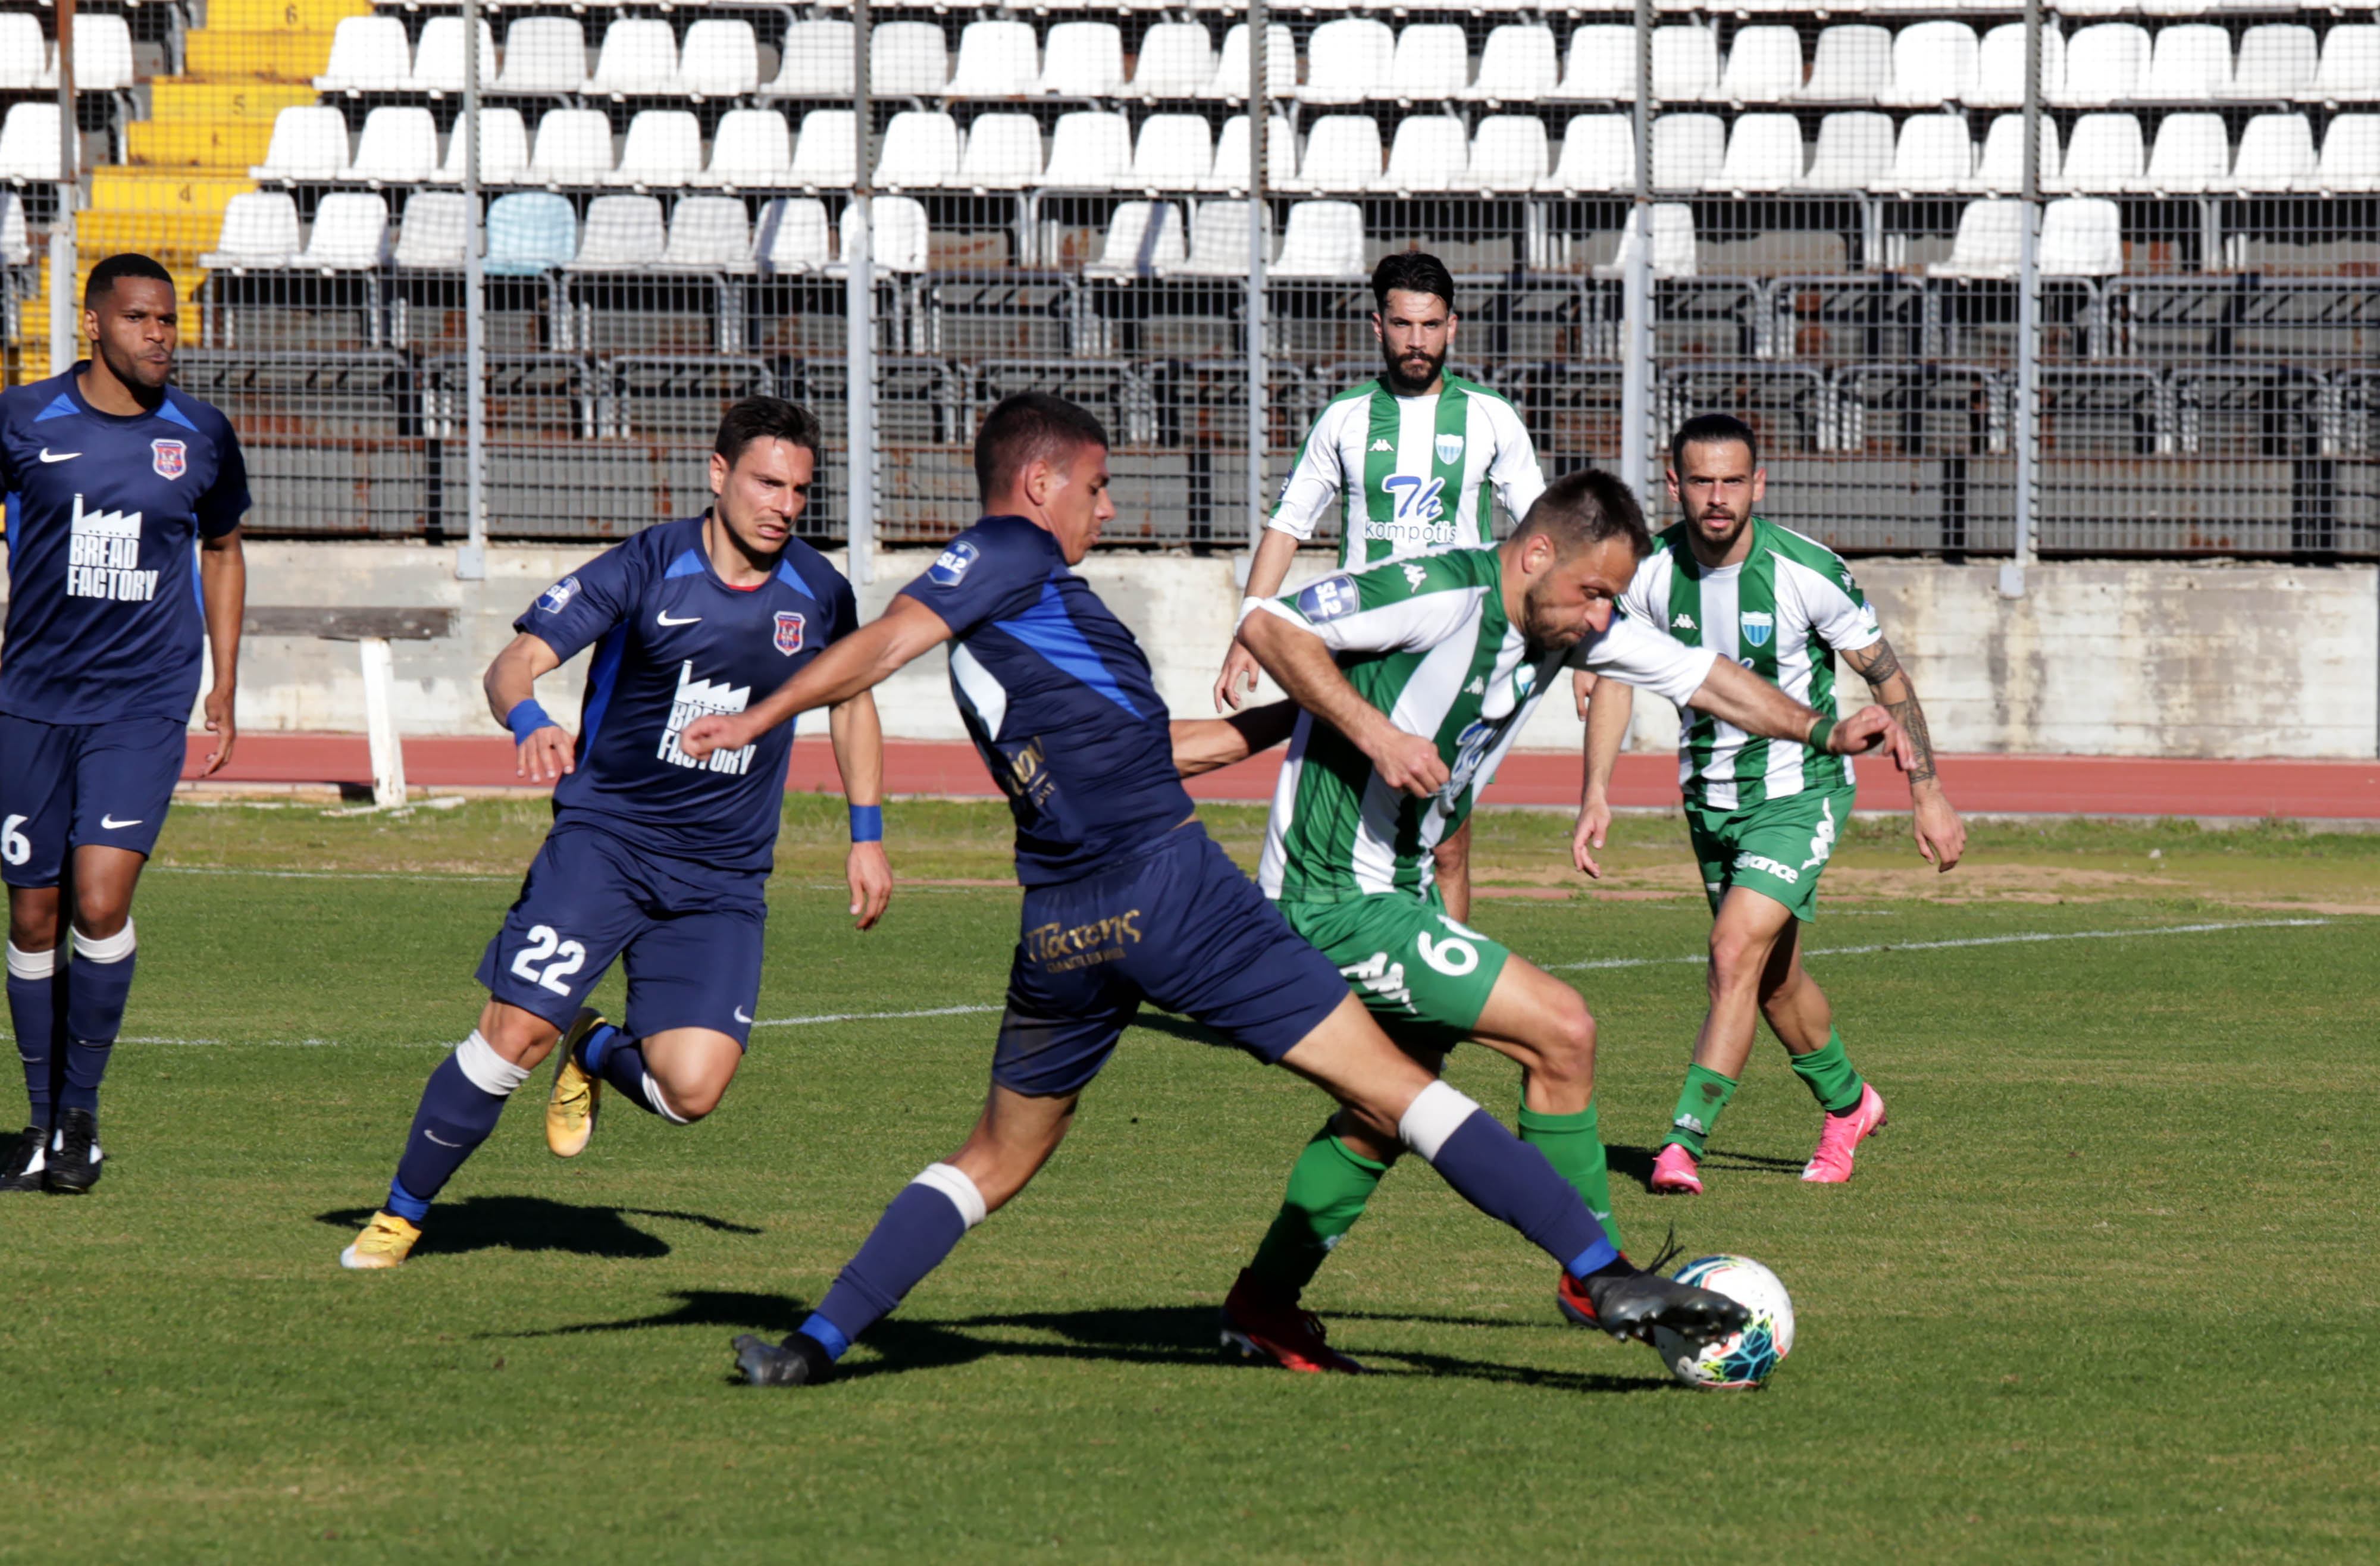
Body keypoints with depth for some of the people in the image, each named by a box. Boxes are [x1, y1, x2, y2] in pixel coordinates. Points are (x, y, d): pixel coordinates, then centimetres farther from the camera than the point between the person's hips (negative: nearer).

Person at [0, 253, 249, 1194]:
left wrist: (225, 683, 14)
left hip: (146, 702, -1)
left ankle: (82, 1109, 2)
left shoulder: (201, 437, 2)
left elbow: (222, 552, 18)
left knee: (100, 903, -15)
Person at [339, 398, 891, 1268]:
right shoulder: (645, 569, -10)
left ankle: (596, 1052, 22)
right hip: (604, 837, -3)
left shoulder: (817, 593, 1)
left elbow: (851, 699, 22)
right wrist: (529, 723, -39)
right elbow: (515, 664, -16)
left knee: (691, 1089, -14)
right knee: (516, 1032, -16)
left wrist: (868, 835, 18)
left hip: (723, 877, 3)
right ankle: (399, 1217, 4)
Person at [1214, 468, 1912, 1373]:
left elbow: (1699, 676, 13)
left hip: (1398, 888, 10)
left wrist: (1825, 731, 2)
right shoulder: (1442, 595, -21)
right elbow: (1269, 627, -21)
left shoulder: (1571, 625, 5)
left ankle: (1263, 1307, 35)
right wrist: (1375, 731, -28)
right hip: (1338, 900, -10)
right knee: (1561, 1030, -12)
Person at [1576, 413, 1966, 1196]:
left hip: (1799, 789, -5)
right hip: (1709, 798, 5)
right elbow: (1613, 675, 5)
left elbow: (1886, 676, -9)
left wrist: (1928, 794, -7)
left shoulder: (1808, 573, -20)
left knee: (1736, 954, -22)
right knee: (1774, 977, 18)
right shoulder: (1651, 574, -11)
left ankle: (1686, 1141, -21)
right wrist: (1596, 792, -5)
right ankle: (1847, 1103, 43)